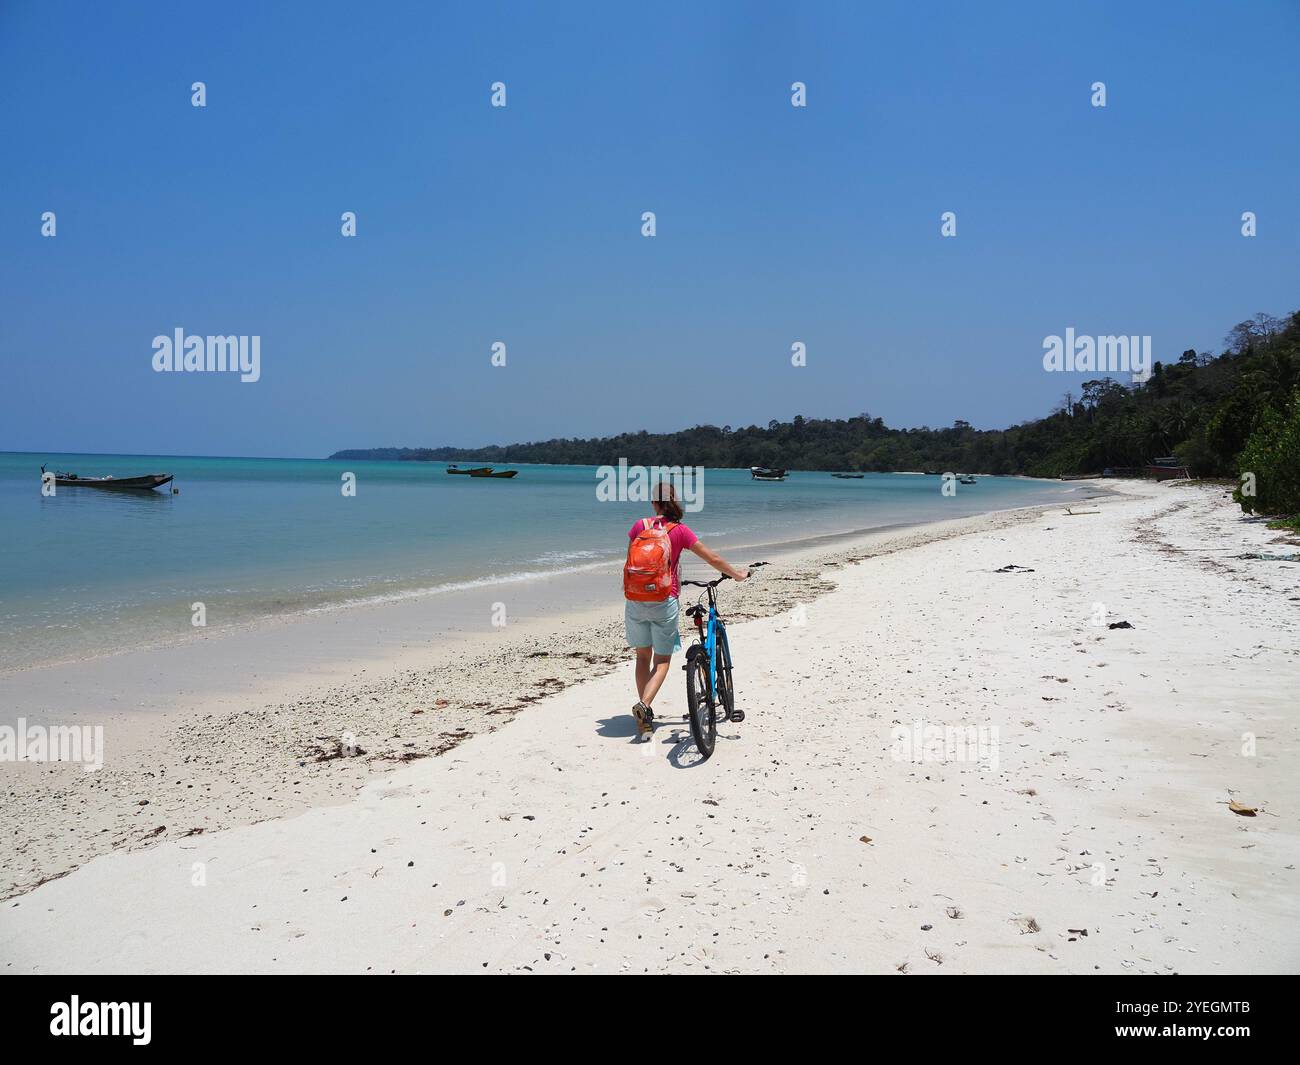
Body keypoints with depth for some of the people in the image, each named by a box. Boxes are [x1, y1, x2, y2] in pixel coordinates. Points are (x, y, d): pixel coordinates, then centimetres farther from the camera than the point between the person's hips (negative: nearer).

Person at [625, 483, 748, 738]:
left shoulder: (640, 526, 2)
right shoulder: (680, 531, -4)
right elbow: (713, 559, -1)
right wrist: (736, 574, 15)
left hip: (636, 599, 3)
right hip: (664, 601, -2)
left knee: (643, 656, 17)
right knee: (662, 660, 9)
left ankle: (644, 716, 16)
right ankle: (644, 704, -14)